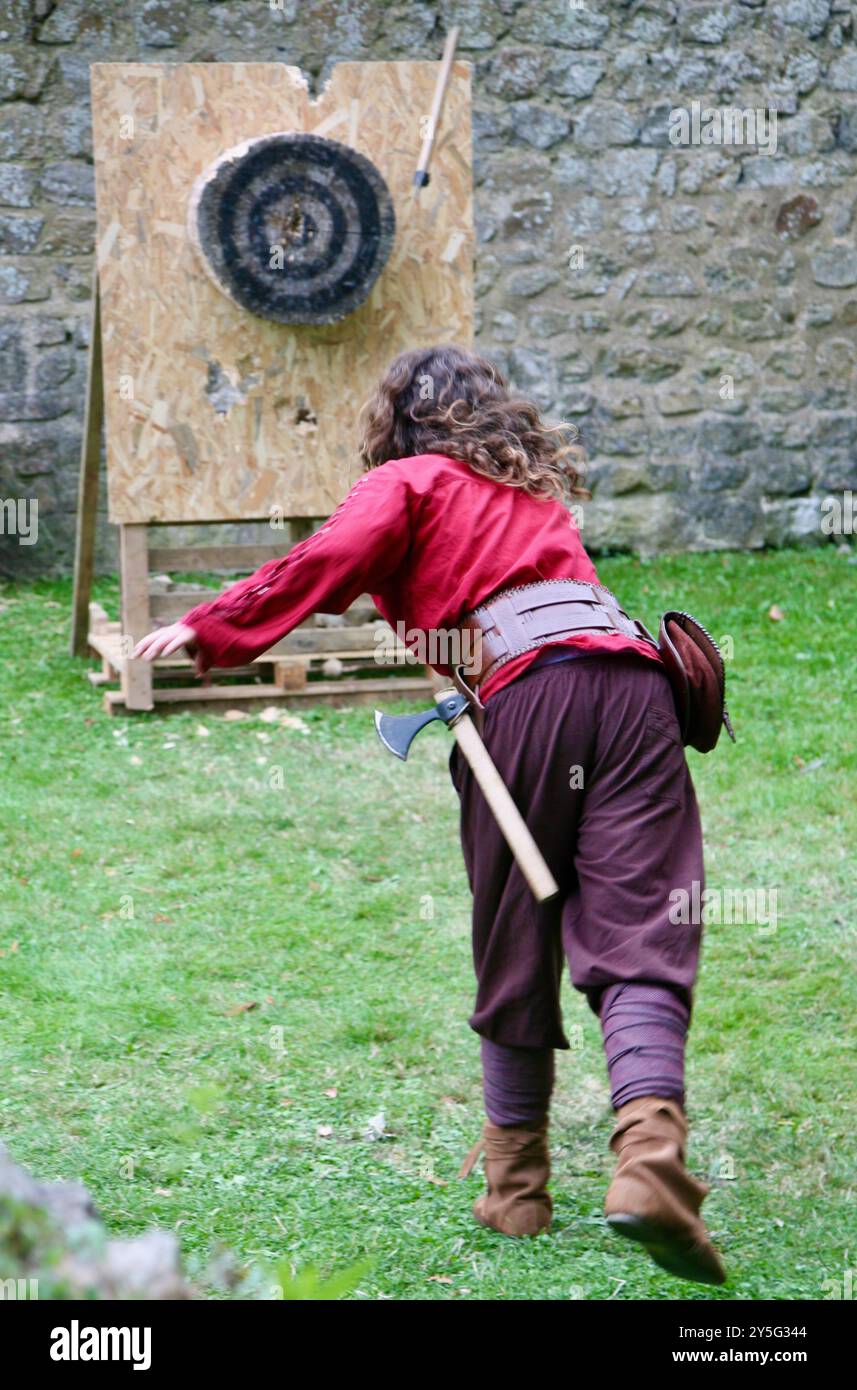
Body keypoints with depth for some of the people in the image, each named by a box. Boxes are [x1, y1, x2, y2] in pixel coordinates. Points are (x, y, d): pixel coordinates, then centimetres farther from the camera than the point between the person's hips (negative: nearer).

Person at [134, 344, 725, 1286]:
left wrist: (206, 631, 4)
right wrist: (403, 597, 58)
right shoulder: (536, 486, 34)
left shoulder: (407, 481, 16)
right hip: (630, 673, 4)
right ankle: (649, 1157, -29)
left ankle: (514, 1189, 19)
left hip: (524, 690, -4)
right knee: (637, 941, -7)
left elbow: (328, 563, -1)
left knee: (515, 953, 9)